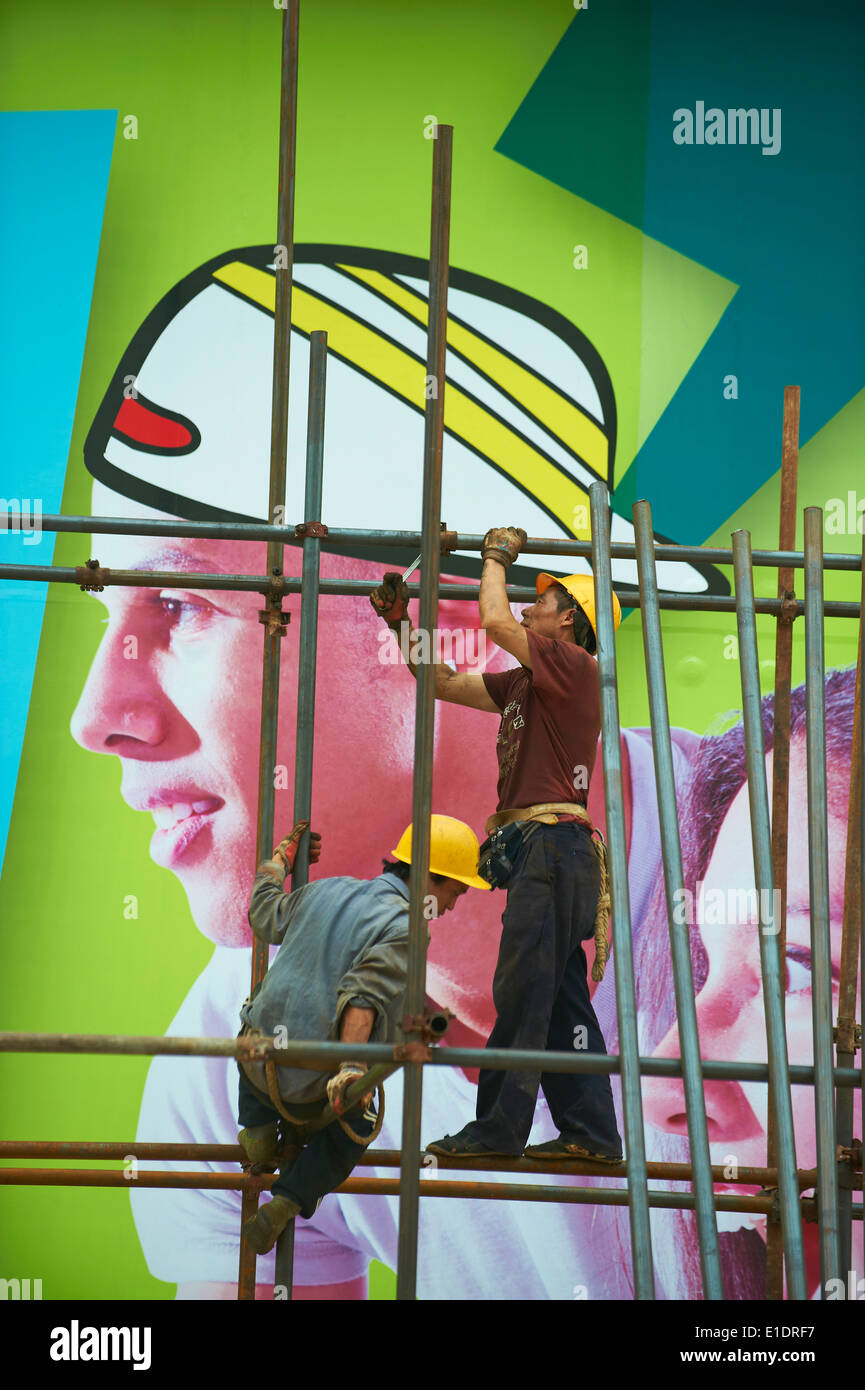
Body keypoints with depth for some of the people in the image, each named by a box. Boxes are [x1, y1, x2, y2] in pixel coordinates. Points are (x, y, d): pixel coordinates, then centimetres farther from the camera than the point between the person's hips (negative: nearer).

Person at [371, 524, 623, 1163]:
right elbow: (444, 682, 26)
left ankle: (499, 1128, -5)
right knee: (561, 997, 9)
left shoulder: (574, 666, -6)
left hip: (553, 841, -10)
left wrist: (498, 554, 0)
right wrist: (400, 623, 22)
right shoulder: (524, 683, 21)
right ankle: (591, 1133, 11)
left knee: (522, 992, -8)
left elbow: (494, 620, -16)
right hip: (539, 850, 10)